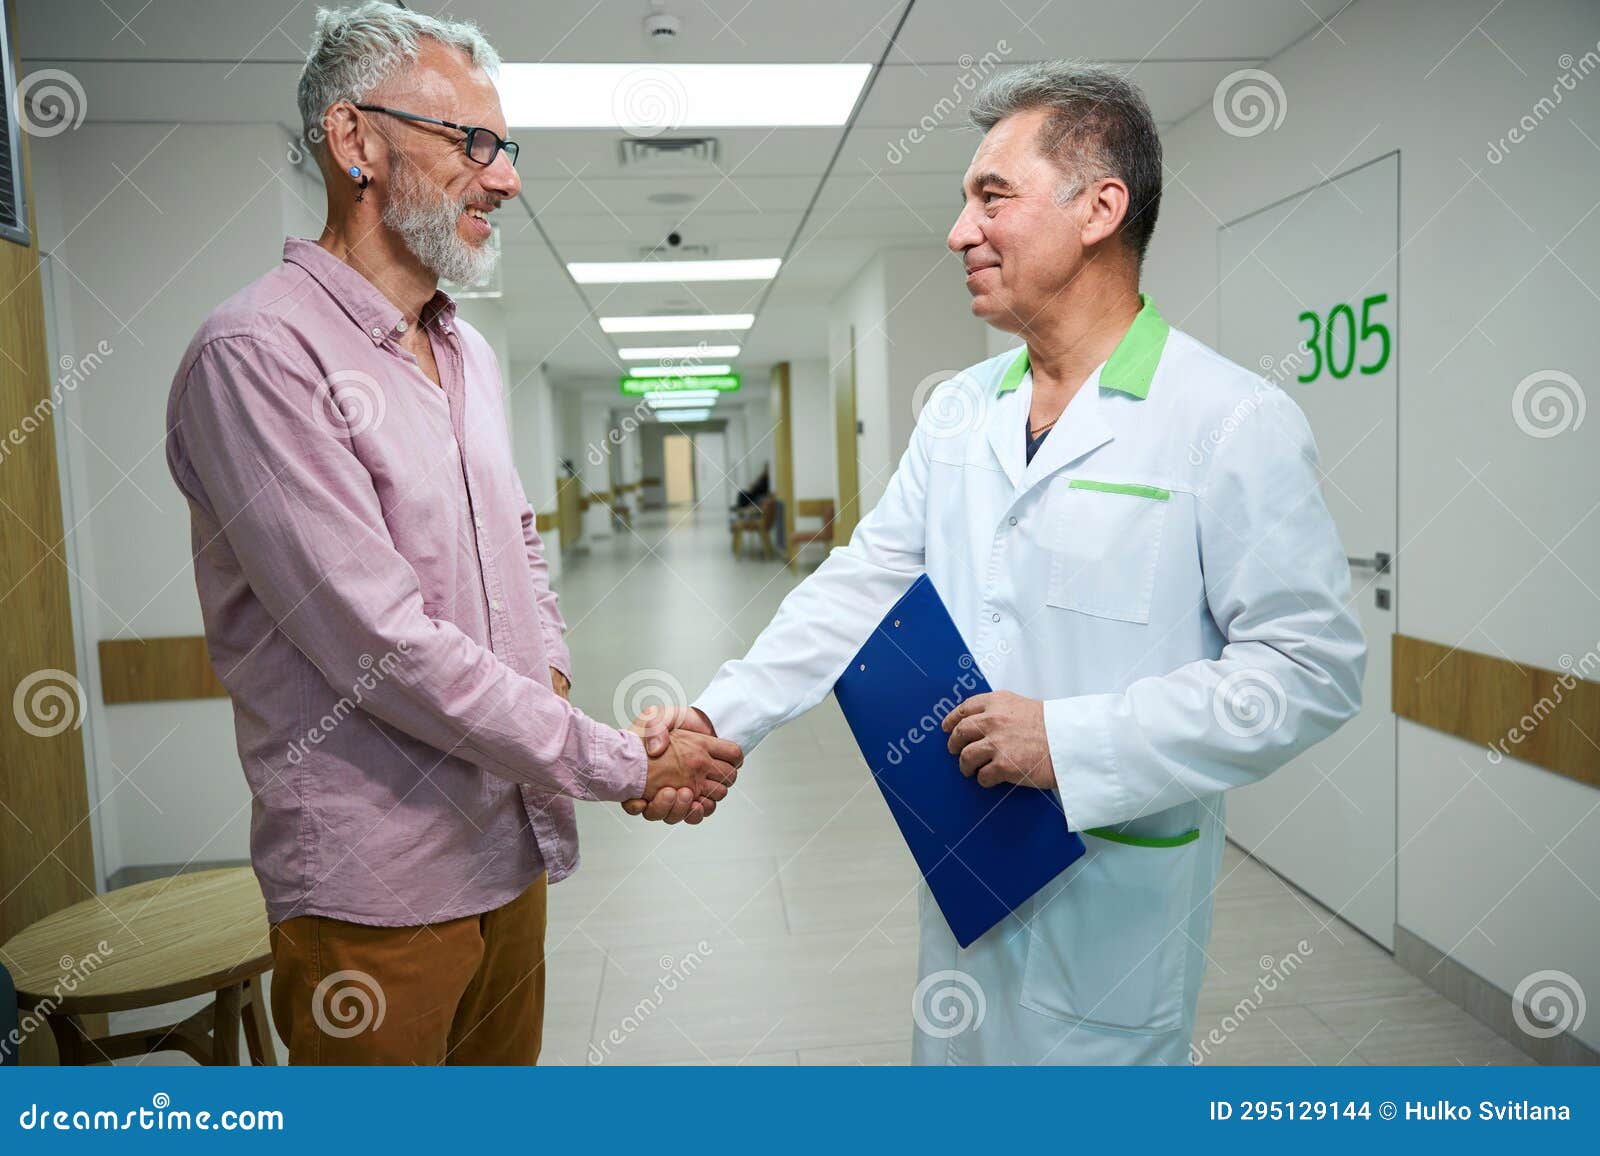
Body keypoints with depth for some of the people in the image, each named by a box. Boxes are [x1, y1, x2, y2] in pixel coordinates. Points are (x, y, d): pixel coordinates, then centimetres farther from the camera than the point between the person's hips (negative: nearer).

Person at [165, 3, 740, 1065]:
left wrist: (550, 682, 0)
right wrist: (628, 763, -17)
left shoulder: (468, 352, 11)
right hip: (377, 888, -7)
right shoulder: (260, 354, -17)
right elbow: (385, 647, -23)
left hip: (512, 850, 8)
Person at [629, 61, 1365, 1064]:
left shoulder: (1236, 422, -14)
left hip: (1116, 882, -5)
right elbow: (864, 586, 5)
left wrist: (1073, 740, -23)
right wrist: (720, 716, -5)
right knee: (956, 1052, 22)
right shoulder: (958, 410, 6)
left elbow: (1312, 667, -16)